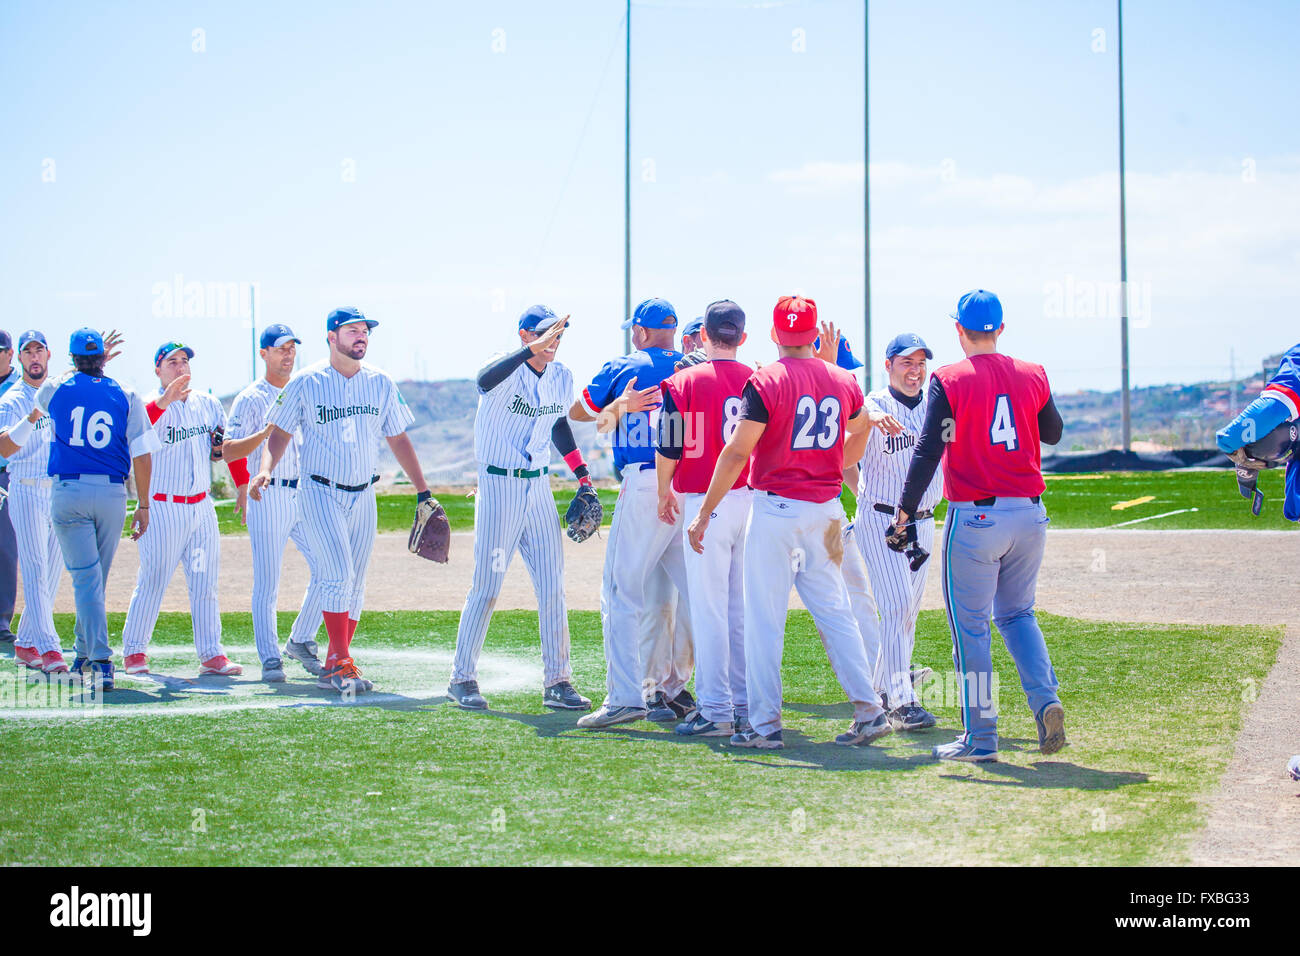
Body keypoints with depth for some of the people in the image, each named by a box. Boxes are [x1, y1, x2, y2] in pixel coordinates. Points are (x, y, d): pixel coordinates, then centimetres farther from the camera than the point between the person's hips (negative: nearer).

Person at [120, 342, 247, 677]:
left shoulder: (208, 404, 11)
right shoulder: (149, 407, -4)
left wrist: (244, 485, 7)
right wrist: (163, 402, -38)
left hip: (201, 507, 4)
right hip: (163, 508, -4)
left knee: (205, 583, 4)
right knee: (152, 581, -1)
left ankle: (211, 653, 7)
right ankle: (133, 651, 11)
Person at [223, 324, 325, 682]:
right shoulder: (250, 399, -2)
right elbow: (228, 451, -10)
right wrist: (267, 431, -23)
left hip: (306, 495, 5)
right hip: (267, 499, -5)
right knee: (267, 583, -3)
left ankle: (301, 640, 15)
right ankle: (270, 658, 5)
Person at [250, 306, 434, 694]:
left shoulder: (381, 383, 6)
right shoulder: (305, 382, -4)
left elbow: (398, 439, 13)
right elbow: (280, 432, -1)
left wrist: (423, 491, 11)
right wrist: (266, 470, -19)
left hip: (363, 497, 4)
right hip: (319, 492, -4)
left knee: (354, 587, 5)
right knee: (338, 575, -18)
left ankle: (333, 669, 14)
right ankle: (342, 662, -14)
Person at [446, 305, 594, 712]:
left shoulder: (561, 377, 6)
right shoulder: (506, 370, -14)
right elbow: (484, 380, -40)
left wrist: (582, 475, 17)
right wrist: (534, 349, -50)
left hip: (539, 488, 6)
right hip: (499, 487, -6)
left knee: (552, 587, 4)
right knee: (487, 588, -2)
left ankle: (556, 682, 10)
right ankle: (462, 678, 11)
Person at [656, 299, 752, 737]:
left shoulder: (684, 381, -7)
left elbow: (669, 447, -7)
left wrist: (665, 493, 9)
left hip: (704, 502, -5)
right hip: (751, 500, 5)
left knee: (709, 608, -2)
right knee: (745, 609, 11)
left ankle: (716, 710, -3)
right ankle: (748, 707, 15)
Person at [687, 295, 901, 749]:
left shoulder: (765, 382, -11)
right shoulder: (843, 382, 5)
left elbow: (737, 452, -14)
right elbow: (859, 425, 27)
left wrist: (704, 513, -9)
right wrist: (874, 417, 51)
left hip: (775, 510, -5)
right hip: (827, 511, 5)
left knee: (763, 620, 1)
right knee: (834, 612, 12)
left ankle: (765, 725, 2)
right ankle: (869, 711, 8)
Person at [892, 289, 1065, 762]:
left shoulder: (949, 381, -8)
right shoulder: (1032, 376, 5)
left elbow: (929, 450, -13)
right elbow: (1053, 433, 20)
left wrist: (907, 512, -10)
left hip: (974, 516, -4)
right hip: (1030, 514, 5)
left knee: (970, 626, 3)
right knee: (1017, 613, 20)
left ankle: (980, 736, 5)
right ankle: (1046, 700, 0)